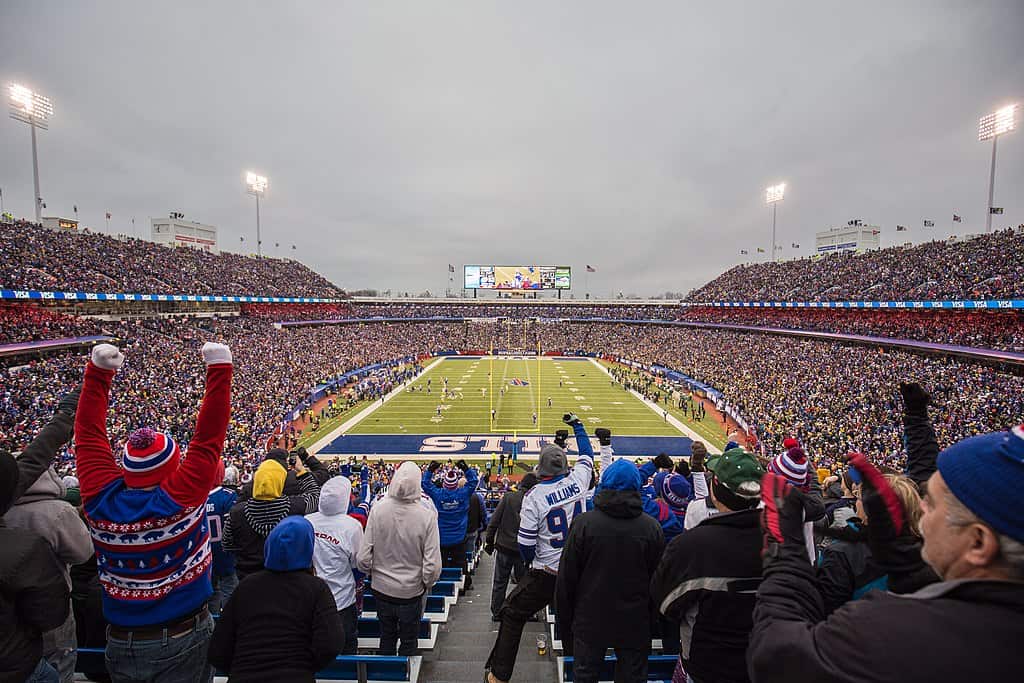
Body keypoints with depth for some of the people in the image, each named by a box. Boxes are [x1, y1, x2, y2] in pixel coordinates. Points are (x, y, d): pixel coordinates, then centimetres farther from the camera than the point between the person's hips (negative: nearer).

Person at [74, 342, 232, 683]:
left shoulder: (100, 502, -17)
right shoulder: (182, 498, -27)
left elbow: (88, 433, -8)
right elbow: (208, 436, -25)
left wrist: (98, 370, -7)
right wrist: (219, 368, -22)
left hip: (122, 643, 4)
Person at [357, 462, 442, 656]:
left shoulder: (377, 509, -20)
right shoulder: (427, 515, -25)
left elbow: (363, 557, -13)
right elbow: (432, 564, -20)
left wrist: (371, 573, 9)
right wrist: (428, 583, 1)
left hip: (382, 588, 2)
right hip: (411, 591, -2)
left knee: (386, 637, 26)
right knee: (409, 642, 21)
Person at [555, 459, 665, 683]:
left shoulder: (583, 523, -14)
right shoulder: (652, 527, -9)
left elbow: (566, 578, -8)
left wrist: (565, 622, 5)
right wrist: (651, 618, 15)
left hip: (590, 622, -1)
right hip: (635, 624, 2)